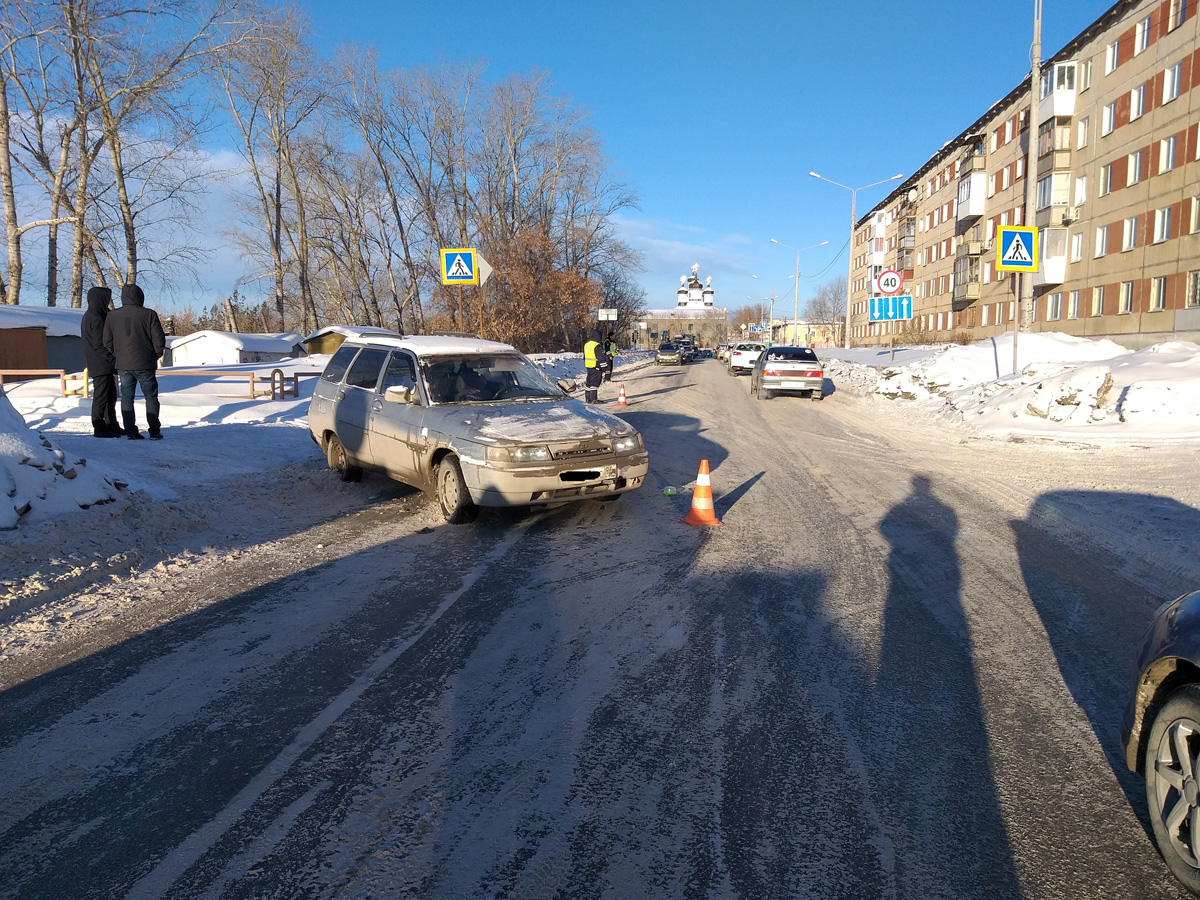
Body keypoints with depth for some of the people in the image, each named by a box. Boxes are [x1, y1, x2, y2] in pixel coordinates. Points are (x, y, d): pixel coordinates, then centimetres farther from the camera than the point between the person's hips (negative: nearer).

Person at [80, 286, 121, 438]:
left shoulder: (89, 317, 16)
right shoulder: (96, 318, -16)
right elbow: (99, 345, -20)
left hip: (104, 365, 10)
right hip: (101, 364, -10)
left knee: (111, 395, 16)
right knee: (101, 396, -4)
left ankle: (112, 425, 24)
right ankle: (99, 428, 1)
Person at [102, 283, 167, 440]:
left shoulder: (112, 316, 4)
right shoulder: (149, 315, -8)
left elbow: (107, 342, 7)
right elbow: (159, 341, -8)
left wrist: (117, 357, 18)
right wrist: (155, 355, 9)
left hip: (123, 365, 3)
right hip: (144, 364, -3)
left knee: (127, 397, 9)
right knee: (151, 397, 6)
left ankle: (131, 431, 7)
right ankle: (155, 432, 3)